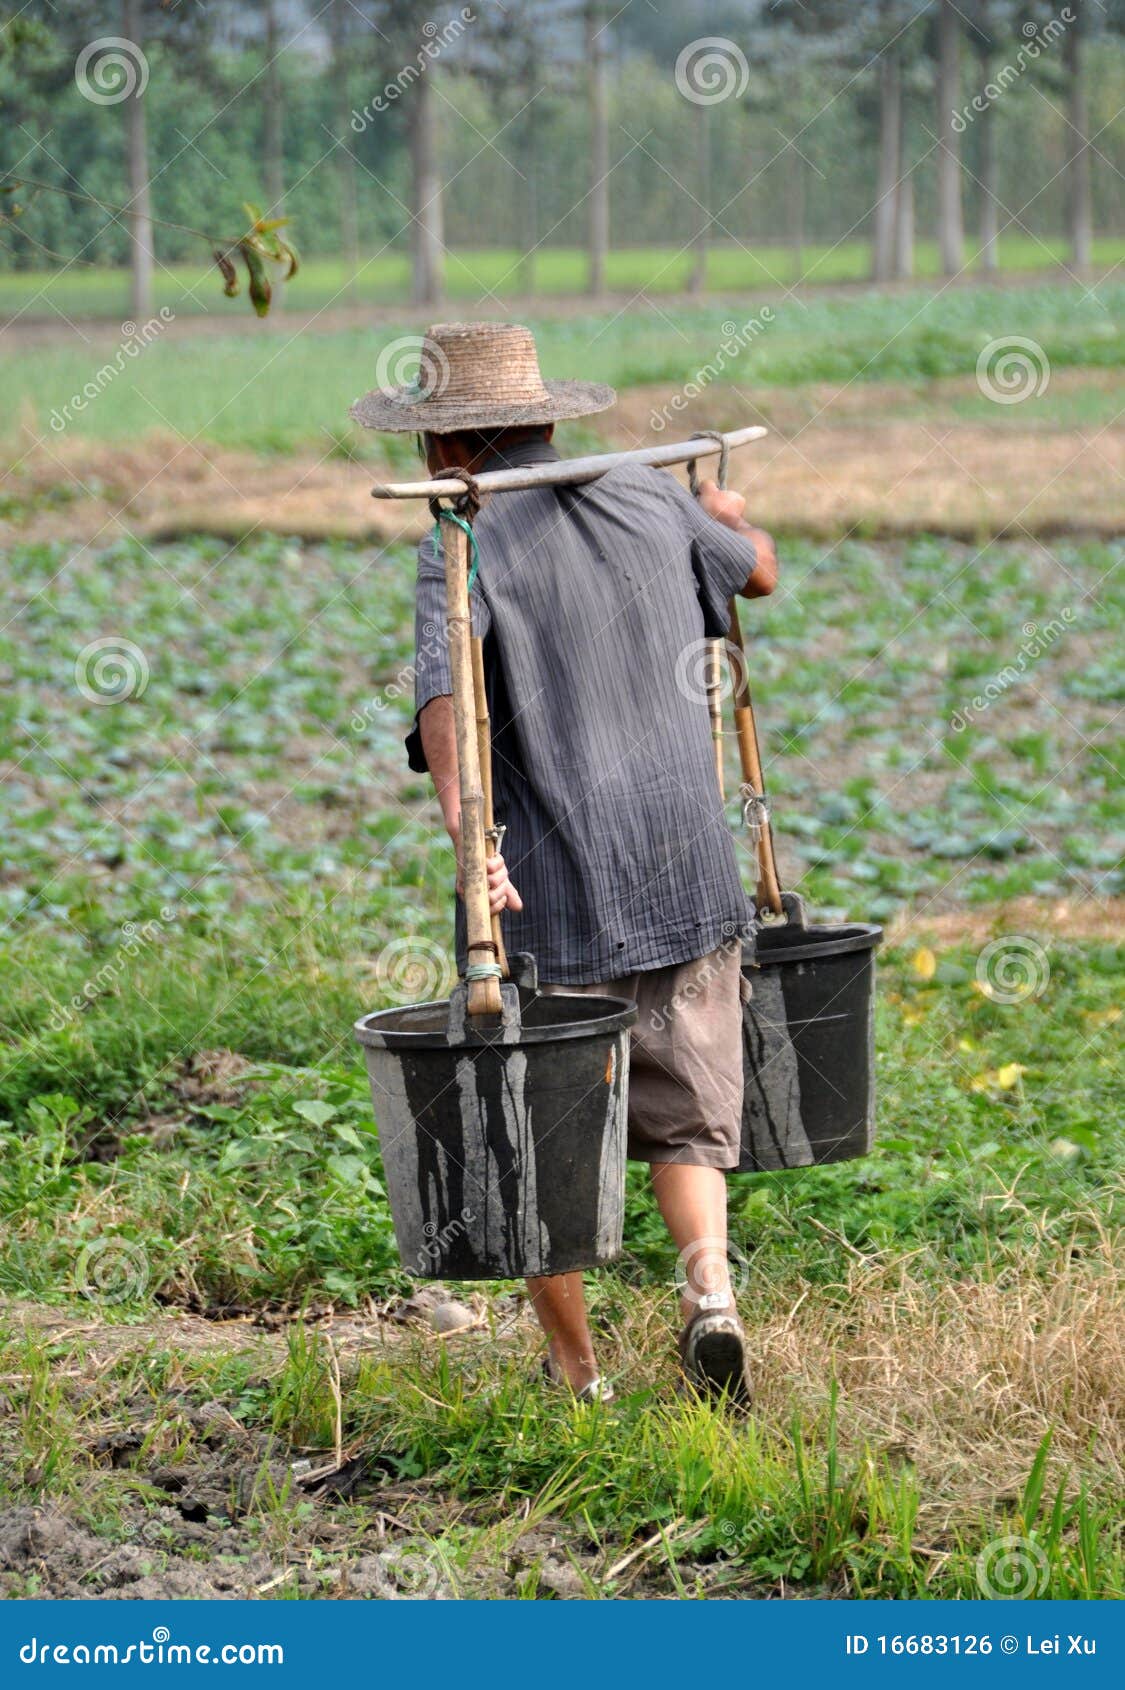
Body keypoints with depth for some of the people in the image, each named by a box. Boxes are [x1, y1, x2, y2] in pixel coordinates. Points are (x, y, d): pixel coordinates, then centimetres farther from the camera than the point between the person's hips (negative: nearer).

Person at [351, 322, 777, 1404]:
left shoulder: (465, 550, -8)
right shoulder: (654, 505, 7)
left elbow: (445, 698, -26)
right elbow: (758, 572, 28)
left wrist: (465, 832, -39)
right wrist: (730, 517, 49)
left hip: (546, 902, -4)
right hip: (685, 879, 4)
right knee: (686, 1122, 13)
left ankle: (575, 1374, 21)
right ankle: (711, 1291, -13)